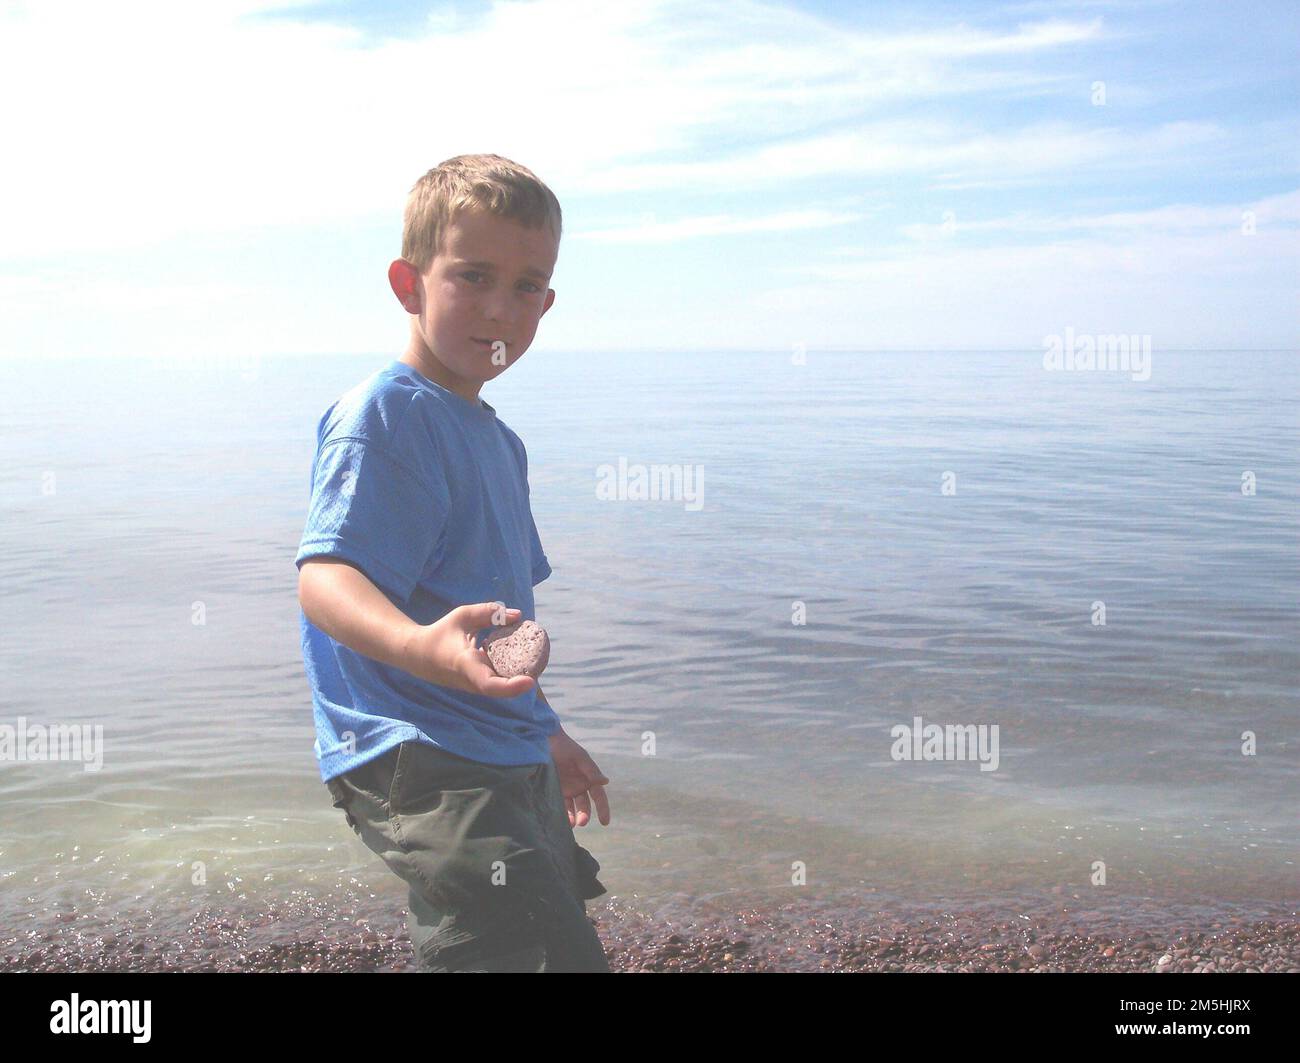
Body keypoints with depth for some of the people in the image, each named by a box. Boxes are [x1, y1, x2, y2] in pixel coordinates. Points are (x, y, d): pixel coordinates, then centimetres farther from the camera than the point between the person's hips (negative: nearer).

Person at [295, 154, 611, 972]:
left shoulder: (497, 439, 17)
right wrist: (423, 648, -46)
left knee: (557, 933, 22)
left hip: (507, 763, 10)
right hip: (424, 764, -10)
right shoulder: (382, 417, -13)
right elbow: (326, 578, -27)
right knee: (554, 955, -21)